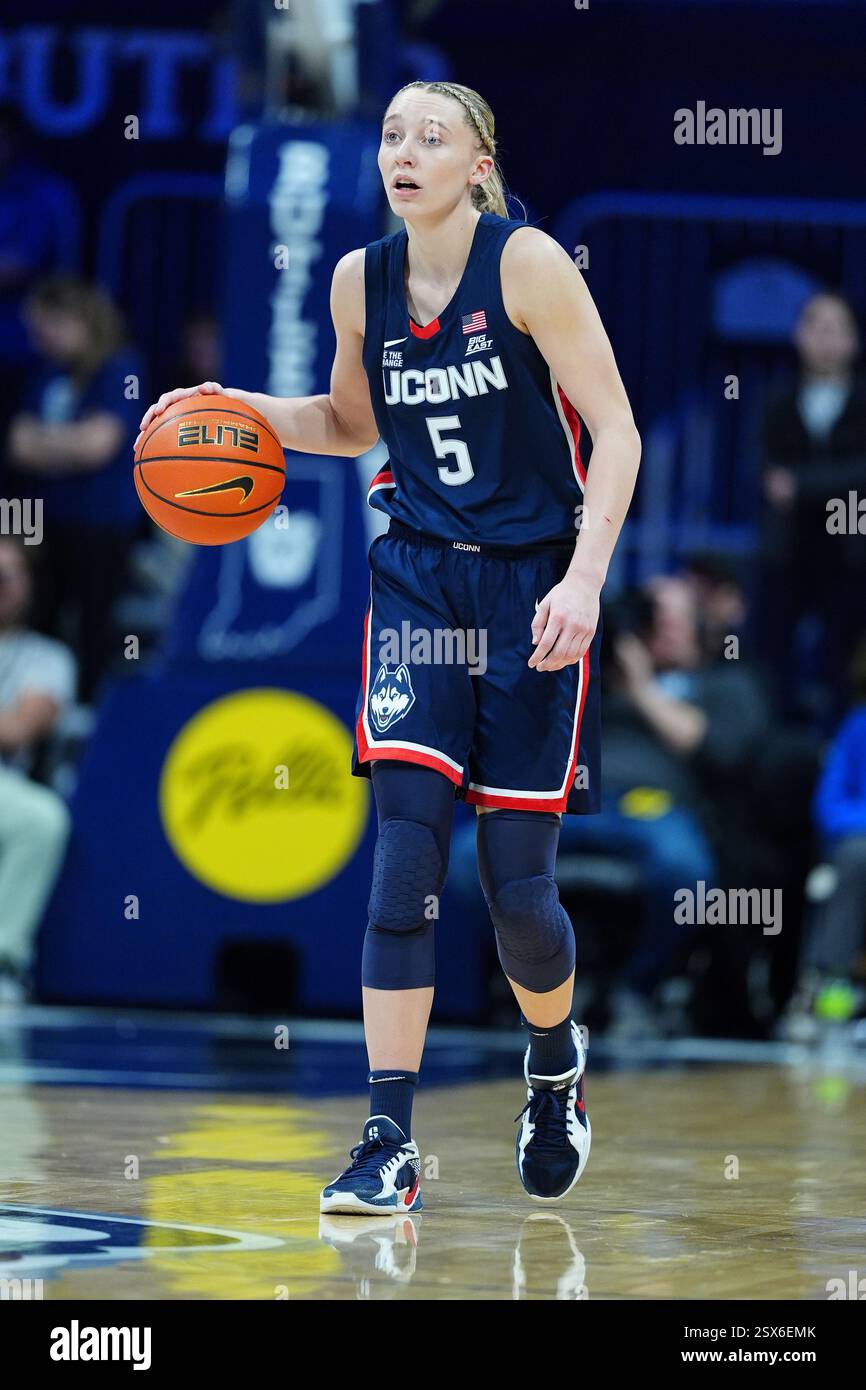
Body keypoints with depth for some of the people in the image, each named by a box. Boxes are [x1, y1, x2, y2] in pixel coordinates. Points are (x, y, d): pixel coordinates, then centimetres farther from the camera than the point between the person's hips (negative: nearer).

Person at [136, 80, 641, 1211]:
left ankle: (555, 1060, 33)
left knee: (516, 878, 0)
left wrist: (584, 579, -21)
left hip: (532, 585, -3)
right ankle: (390, 1144, -13)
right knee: (406, 846, -13)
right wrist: (243, 409, 3)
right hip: (419, 576, 3)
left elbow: (615, 429, -11)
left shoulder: (527, 263, -11)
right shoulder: (361, 281, 3)